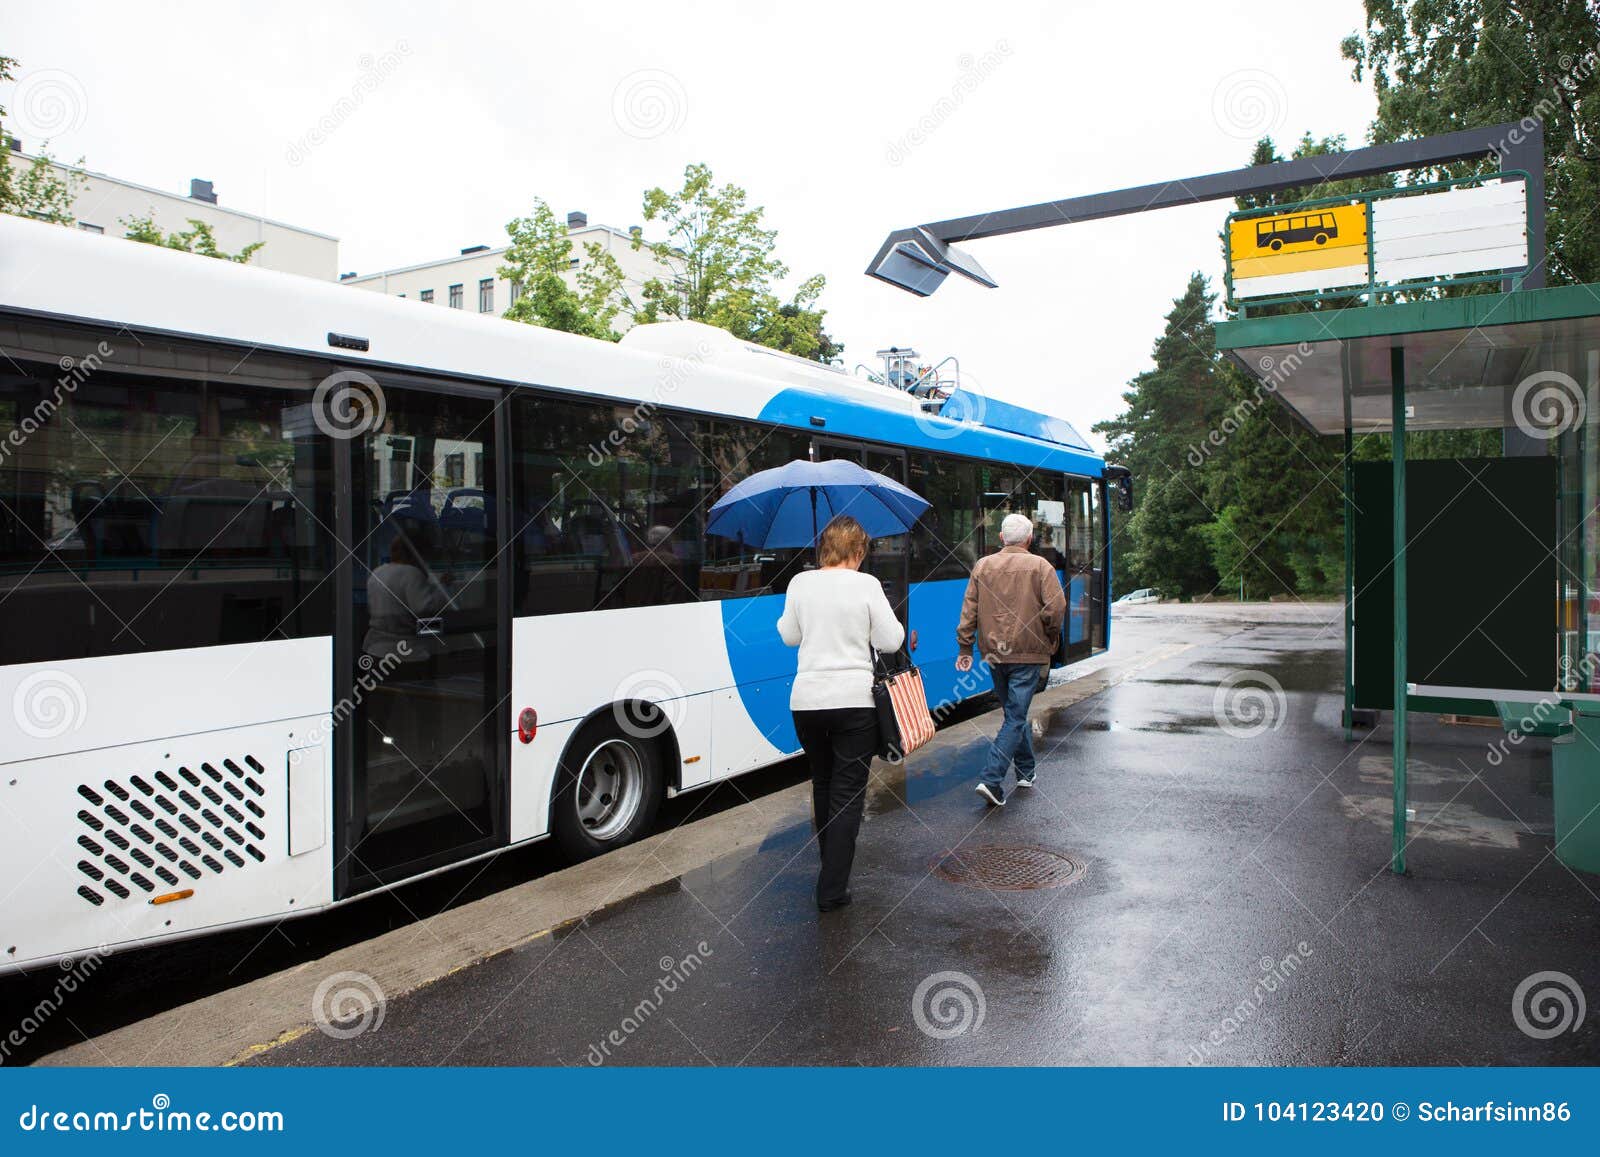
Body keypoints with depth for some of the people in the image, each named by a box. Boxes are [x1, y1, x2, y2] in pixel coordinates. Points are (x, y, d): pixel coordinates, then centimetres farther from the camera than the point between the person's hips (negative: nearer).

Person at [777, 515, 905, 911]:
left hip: (806, 700, 3)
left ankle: (831, 867, 33)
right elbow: (891, 641, -3)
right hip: (855, 700, -3)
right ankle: (832, 889, -1)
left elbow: (790, 636, 12)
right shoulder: (866, 585, -6)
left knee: (822, 784, 21)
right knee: (847, 793, 1)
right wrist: (877, 621, 15)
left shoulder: (800, 583, 3)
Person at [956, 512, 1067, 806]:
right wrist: (1050, 638, 5)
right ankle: (992, 779, -13)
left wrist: (965, 647, 6)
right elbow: (1056, 608, -12)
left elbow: (969, 610, 3)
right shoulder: (1040, 566, -4)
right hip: (1027, 652, -4)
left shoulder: (982, 566, 6)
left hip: (994, 653, 4)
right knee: (1016, 717, -2)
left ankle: (1026, 771, 31)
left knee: (1014, 712, 20)